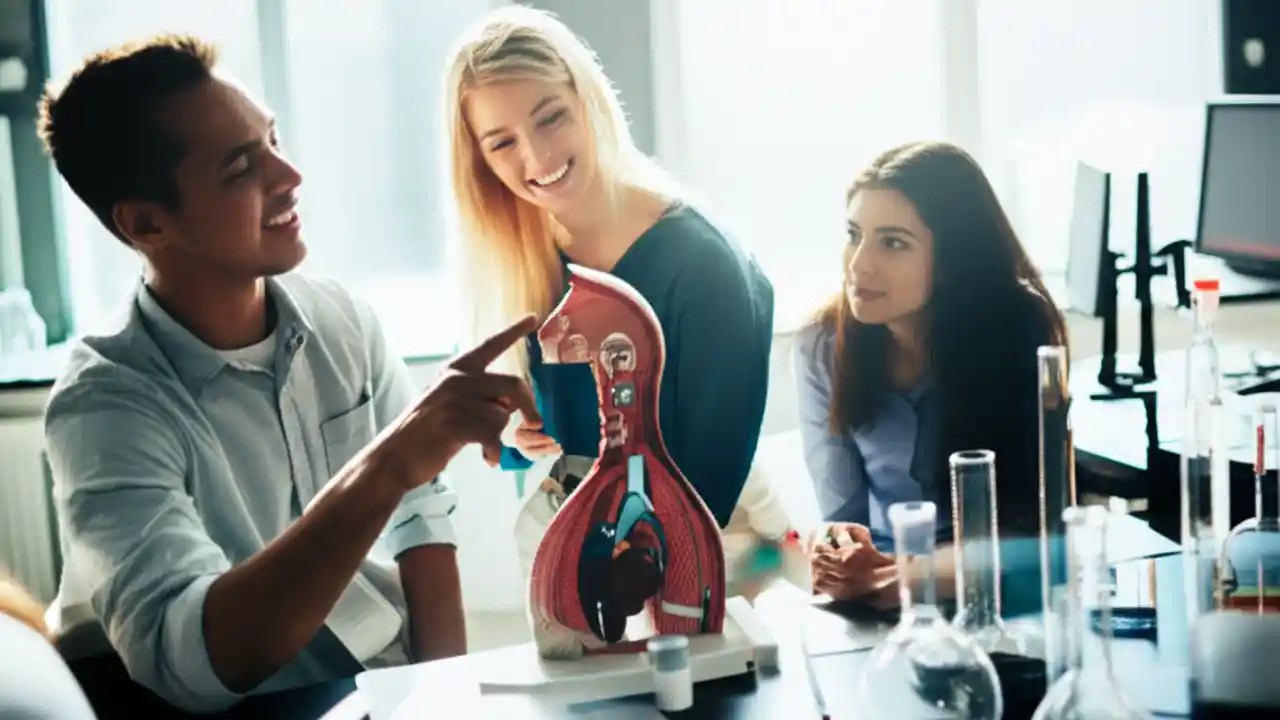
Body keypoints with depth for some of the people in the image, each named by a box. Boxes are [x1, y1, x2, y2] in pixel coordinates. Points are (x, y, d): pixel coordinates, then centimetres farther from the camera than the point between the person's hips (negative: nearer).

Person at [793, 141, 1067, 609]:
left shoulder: (1019, 333, -14)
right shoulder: (821, 346, -6)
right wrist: (838, 560, -27)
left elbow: (1026, 525, -12)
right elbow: (841, 515, -4)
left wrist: (899, 575, -27)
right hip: (874, 605, 3)